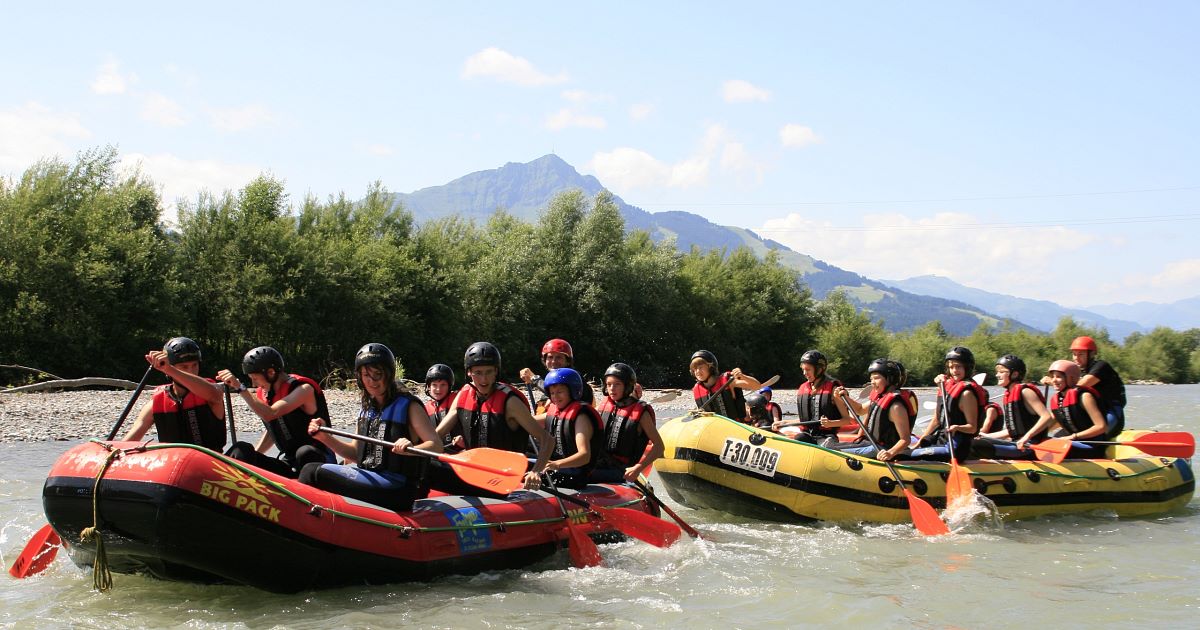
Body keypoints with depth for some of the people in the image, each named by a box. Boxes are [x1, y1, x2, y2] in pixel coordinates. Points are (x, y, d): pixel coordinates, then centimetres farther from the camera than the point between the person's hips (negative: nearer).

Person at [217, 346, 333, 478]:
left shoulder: (304, 389, -14)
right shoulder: (263, 394, 9)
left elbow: (270, 414, -29)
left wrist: (240, 388, -25)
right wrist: (253, 456, 12)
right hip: (288, 465, 6)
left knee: (305, 453, -41)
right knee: (241, 451, -14)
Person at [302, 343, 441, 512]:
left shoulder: (408, 406, -5)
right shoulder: (367, 410, 16)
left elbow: (437, 446, -16)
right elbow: (356, 454, 18)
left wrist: (411, 448, -37)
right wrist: (324, 438, 3)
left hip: (397, 490, -8)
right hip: (369, 478, 8)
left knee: (314, 473, -17)